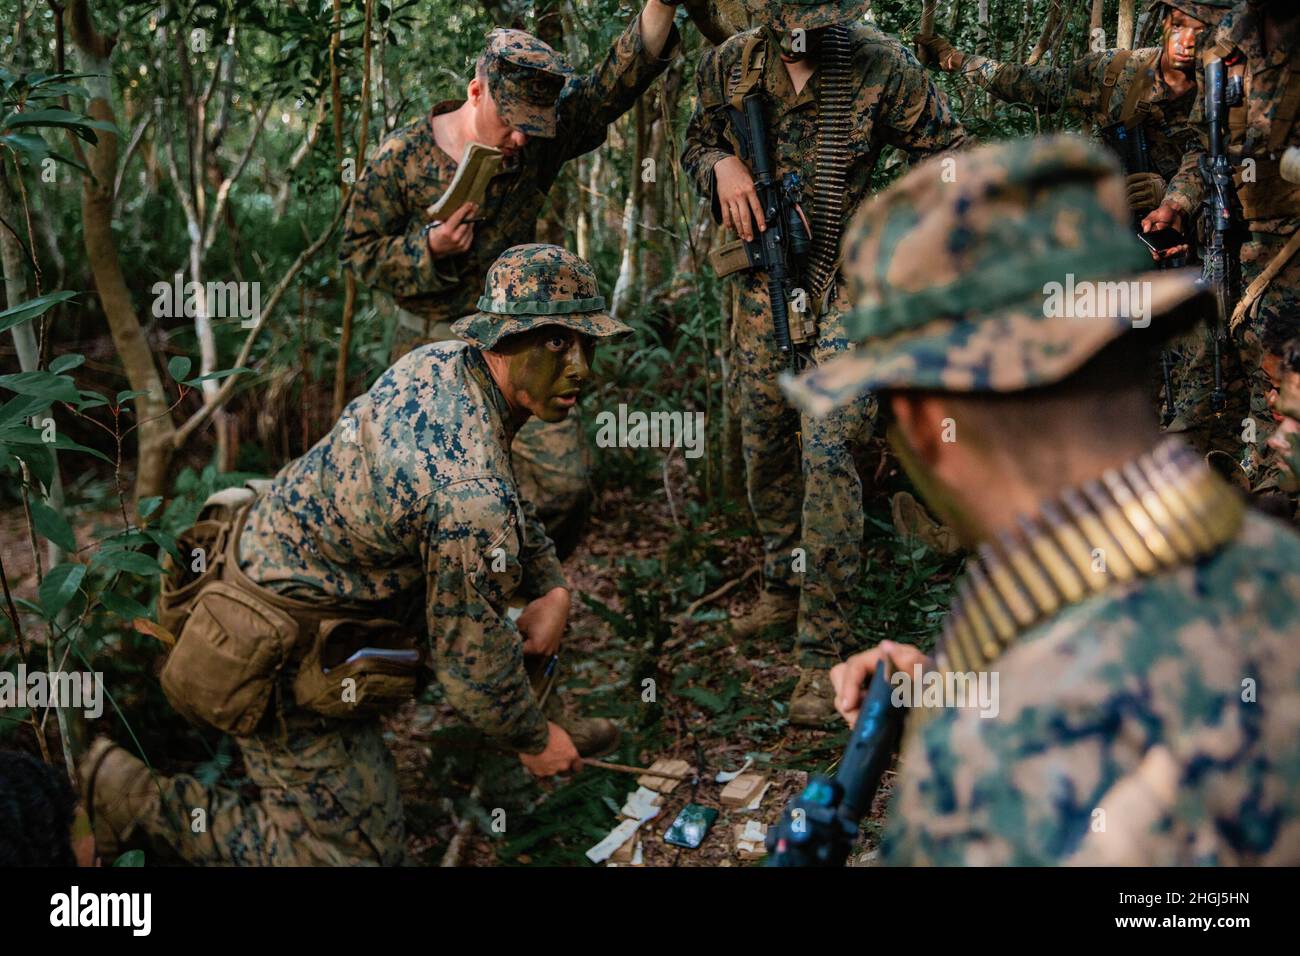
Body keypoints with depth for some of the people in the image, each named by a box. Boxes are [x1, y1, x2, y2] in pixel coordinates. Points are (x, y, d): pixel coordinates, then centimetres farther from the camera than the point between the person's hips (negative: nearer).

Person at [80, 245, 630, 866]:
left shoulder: (439, 361, -5)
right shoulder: (474, 495, -32)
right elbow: (473, 660, -19)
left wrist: (552, 587, 4)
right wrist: (531, 740, -1)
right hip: (279, 671, -9)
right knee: (360, 849, 5)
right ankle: (137, 801, 5)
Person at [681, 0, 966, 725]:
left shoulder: (881, 65, -8)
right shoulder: (730, 65, 2)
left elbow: (950, 151, 1)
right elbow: (696, 144, 18)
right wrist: (721, 165, -6)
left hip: (848, 283, -4)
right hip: (763, 284, 5)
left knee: (828, 450, -15)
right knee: (765, 448, 14)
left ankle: (824, 651, -10)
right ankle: (787, 589, 38)